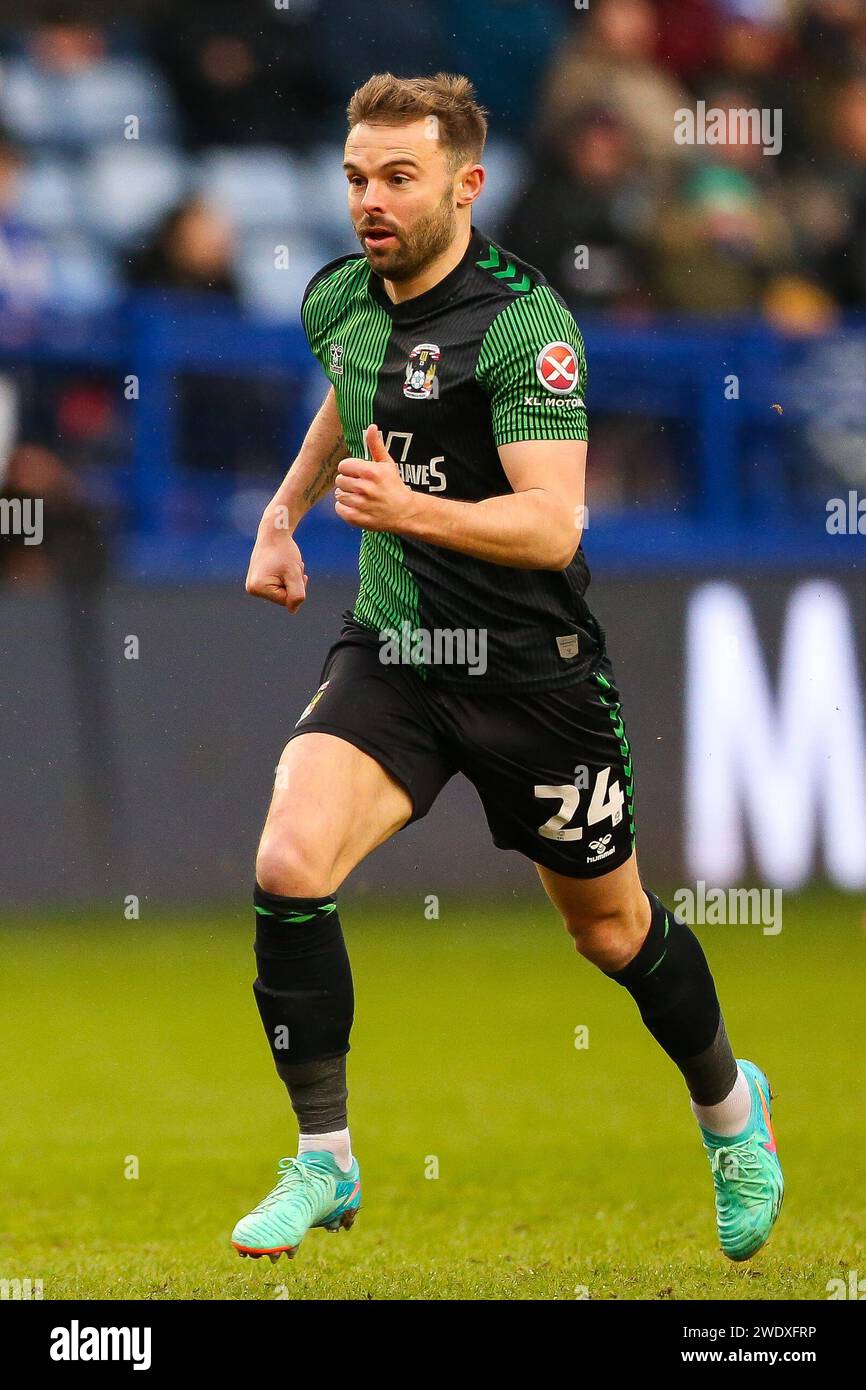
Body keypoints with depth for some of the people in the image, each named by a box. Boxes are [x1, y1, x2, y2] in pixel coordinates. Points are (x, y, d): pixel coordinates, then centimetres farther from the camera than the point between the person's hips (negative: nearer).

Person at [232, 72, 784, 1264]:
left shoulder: (524, 325, -21)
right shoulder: (339, 301, 1)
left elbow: (552, 523, -30)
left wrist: (410, 508, -43)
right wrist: (284, 513, 21)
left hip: (530, 666, -4)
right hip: (390, 652, 5)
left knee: (611, 928, 14)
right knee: (288, 864, -20)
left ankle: (730, 1111, 44)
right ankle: (323, 1163, -7)